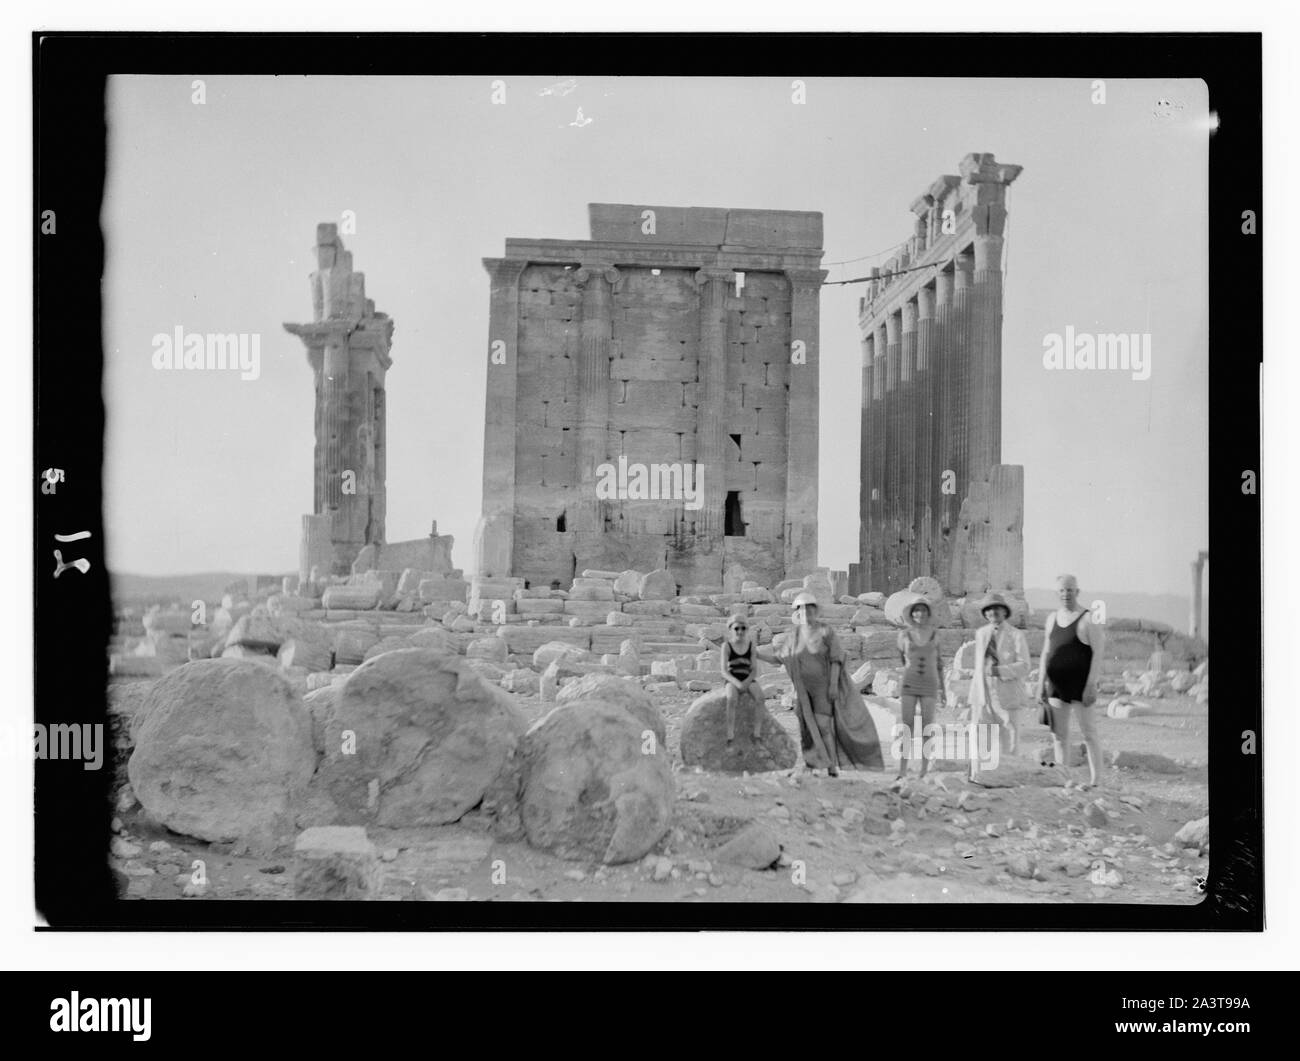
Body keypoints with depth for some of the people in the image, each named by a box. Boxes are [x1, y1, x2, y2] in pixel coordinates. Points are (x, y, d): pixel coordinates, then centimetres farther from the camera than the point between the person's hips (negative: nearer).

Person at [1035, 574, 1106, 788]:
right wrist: (1041, 684, 7)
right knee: (1058, 735, 5)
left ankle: (1095, 780, 7)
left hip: (1081, 687, -6)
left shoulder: (1089, 620, -9)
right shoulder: (1052, 618, 10)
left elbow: (1098, 654, -13)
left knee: (1089, 734, 0)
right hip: (1057, 686, 6)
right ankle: (1063, 780, 11)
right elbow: (1046, 654, 12)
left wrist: (1091, 685, -19)